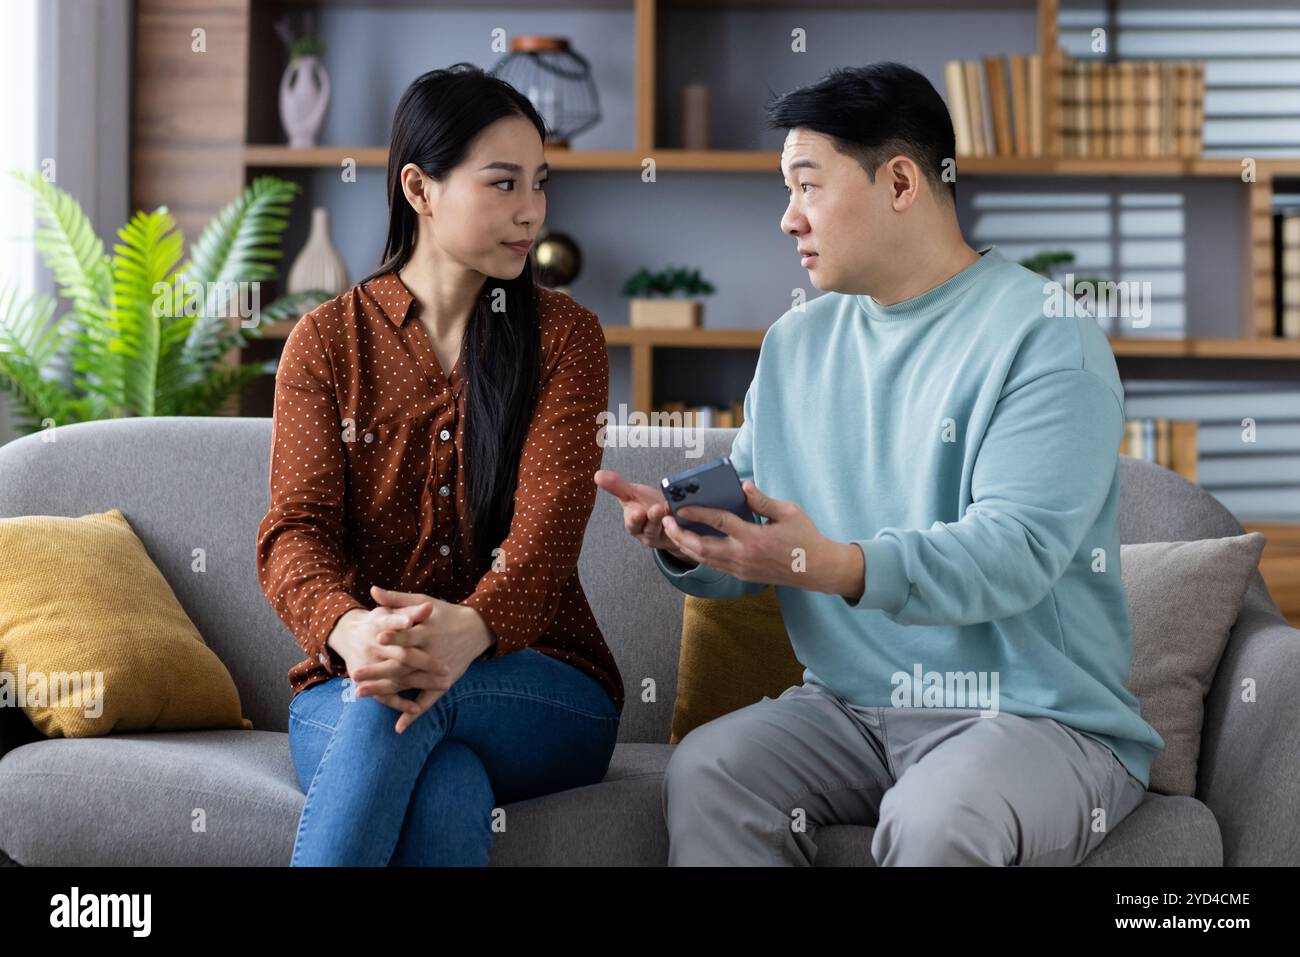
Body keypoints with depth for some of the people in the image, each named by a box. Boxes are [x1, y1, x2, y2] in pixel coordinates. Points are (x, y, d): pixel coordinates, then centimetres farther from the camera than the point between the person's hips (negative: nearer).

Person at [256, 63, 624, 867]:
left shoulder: (565, 336, 5)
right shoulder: (326, 341, 6)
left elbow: (549, 521, -11)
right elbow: (296, 530, -6)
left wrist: (470, 631, -35)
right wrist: (347, 630, -31)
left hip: (543, 690, 0)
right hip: (344, 695, 0)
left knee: (407, 701, -35)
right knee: (448, 791, -36)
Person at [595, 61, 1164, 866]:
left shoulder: (1046, 336, -8)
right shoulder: (795, 342, 14)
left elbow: (1017, 551, -21)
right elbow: (750, 536, 13)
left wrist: (838, 566, -36)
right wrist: (684, 536, -11)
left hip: (1044, 716, -5)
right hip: (850, 705, 6)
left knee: (934, 822, -36)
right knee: (704, 773, -23)